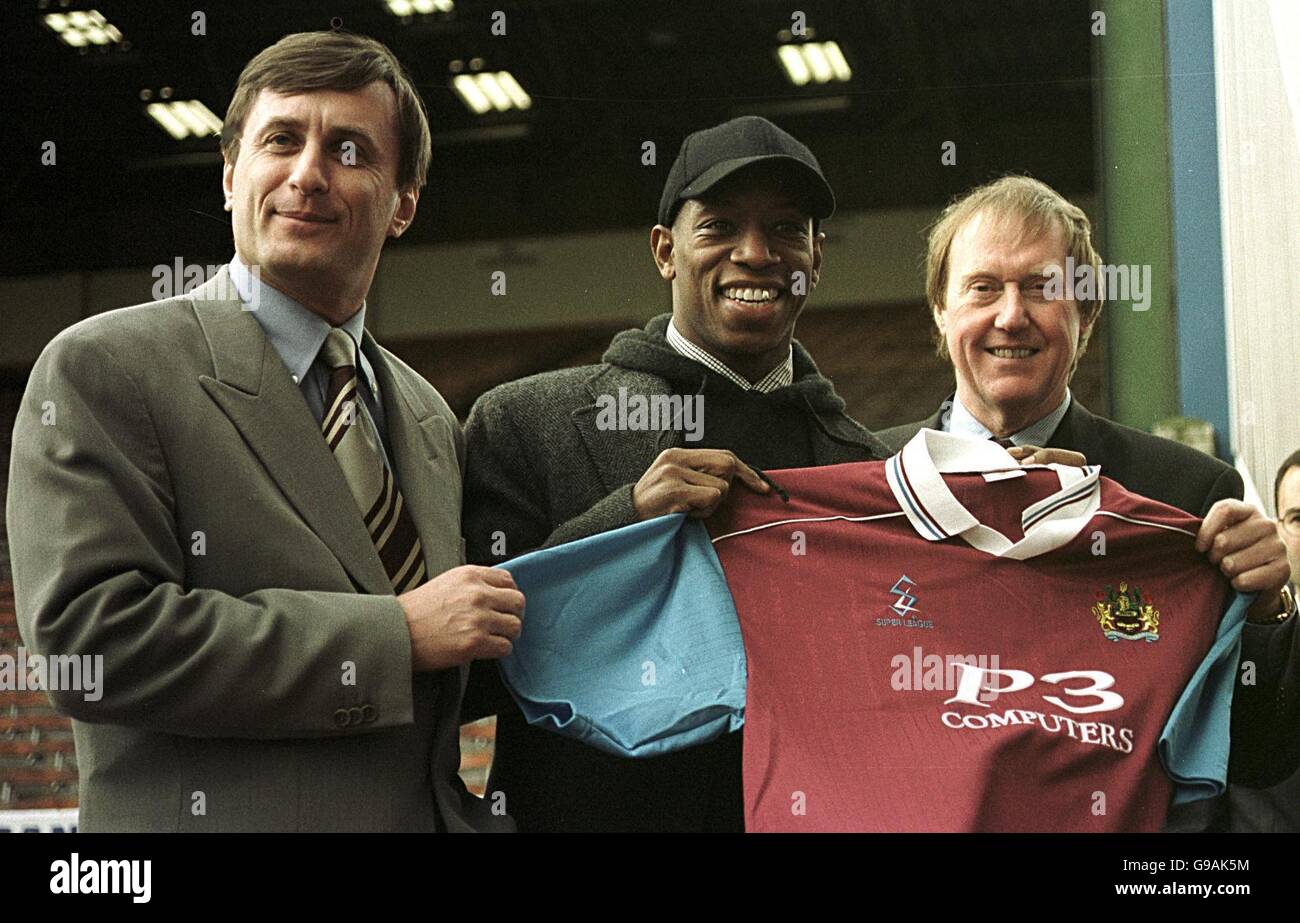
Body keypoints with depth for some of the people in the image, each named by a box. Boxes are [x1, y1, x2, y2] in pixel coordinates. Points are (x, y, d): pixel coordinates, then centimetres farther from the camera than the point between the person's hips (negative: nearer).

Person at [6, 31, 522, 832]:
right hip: (220, 812, -6)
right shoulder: (103, 369, -8)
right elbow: (91, 631, -20)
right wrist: (396, 637, -19)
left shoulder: (430, 418, 12)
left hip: (434, 809, 6)